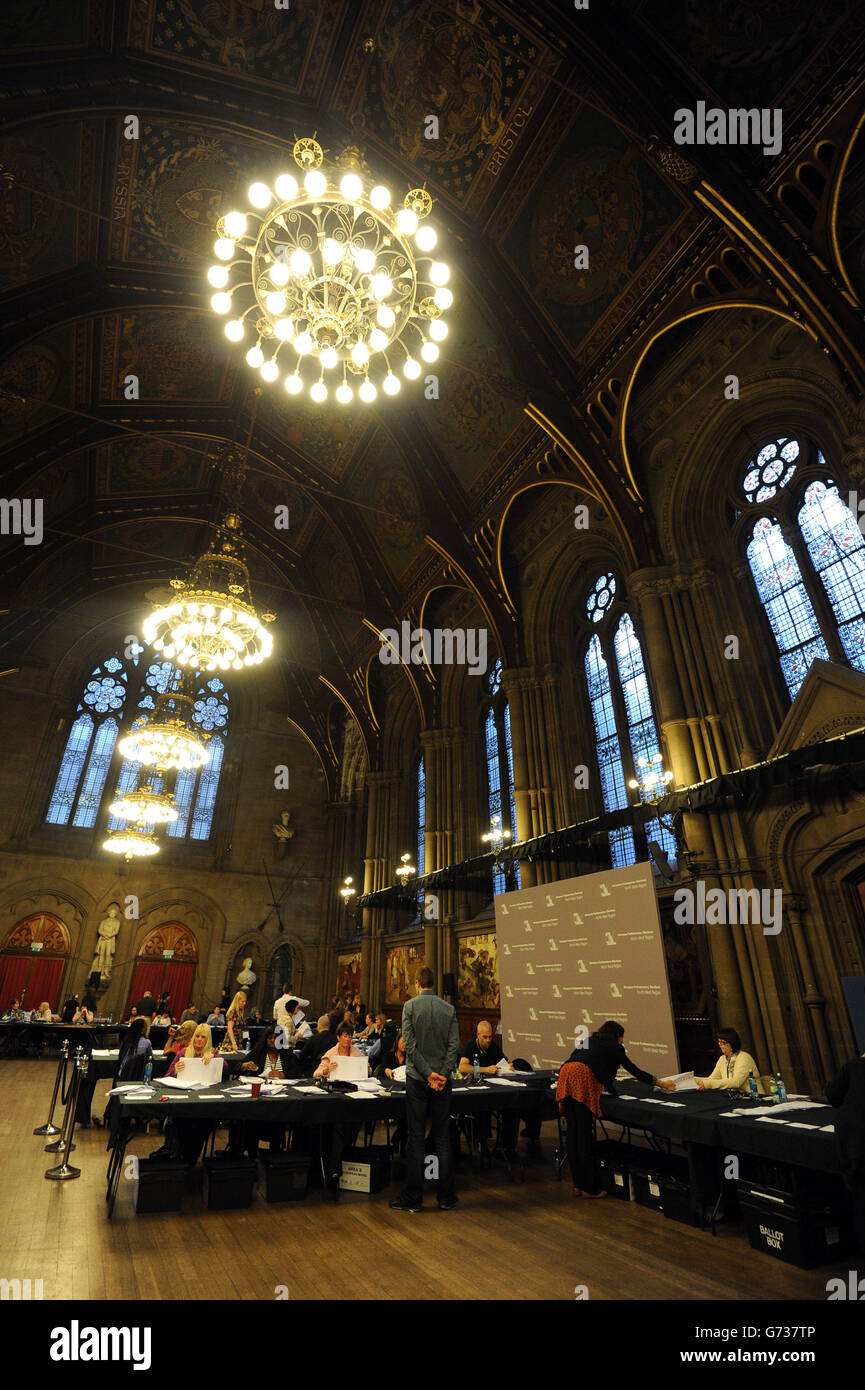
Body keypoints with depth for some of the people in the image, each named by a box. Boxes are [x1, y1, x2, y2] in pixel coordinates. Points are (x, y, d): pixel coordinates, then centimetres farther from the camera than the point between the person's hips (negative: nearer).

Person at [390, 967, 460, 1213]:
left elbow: (410, 1044, -13)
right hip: (442, 1080, 2)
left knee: (416, 1138, 7)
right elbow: (454, 1045, -6)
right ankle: (446, 1197, 19)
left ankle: (413, 1198, 14)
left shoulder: (410, 1006, -7)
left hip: (417, 1080, -2)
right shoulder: (449, 1009, 0)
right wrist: (443, 1074, -9)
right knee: (443, 1138, 12)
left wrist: (428, 1073, -12)